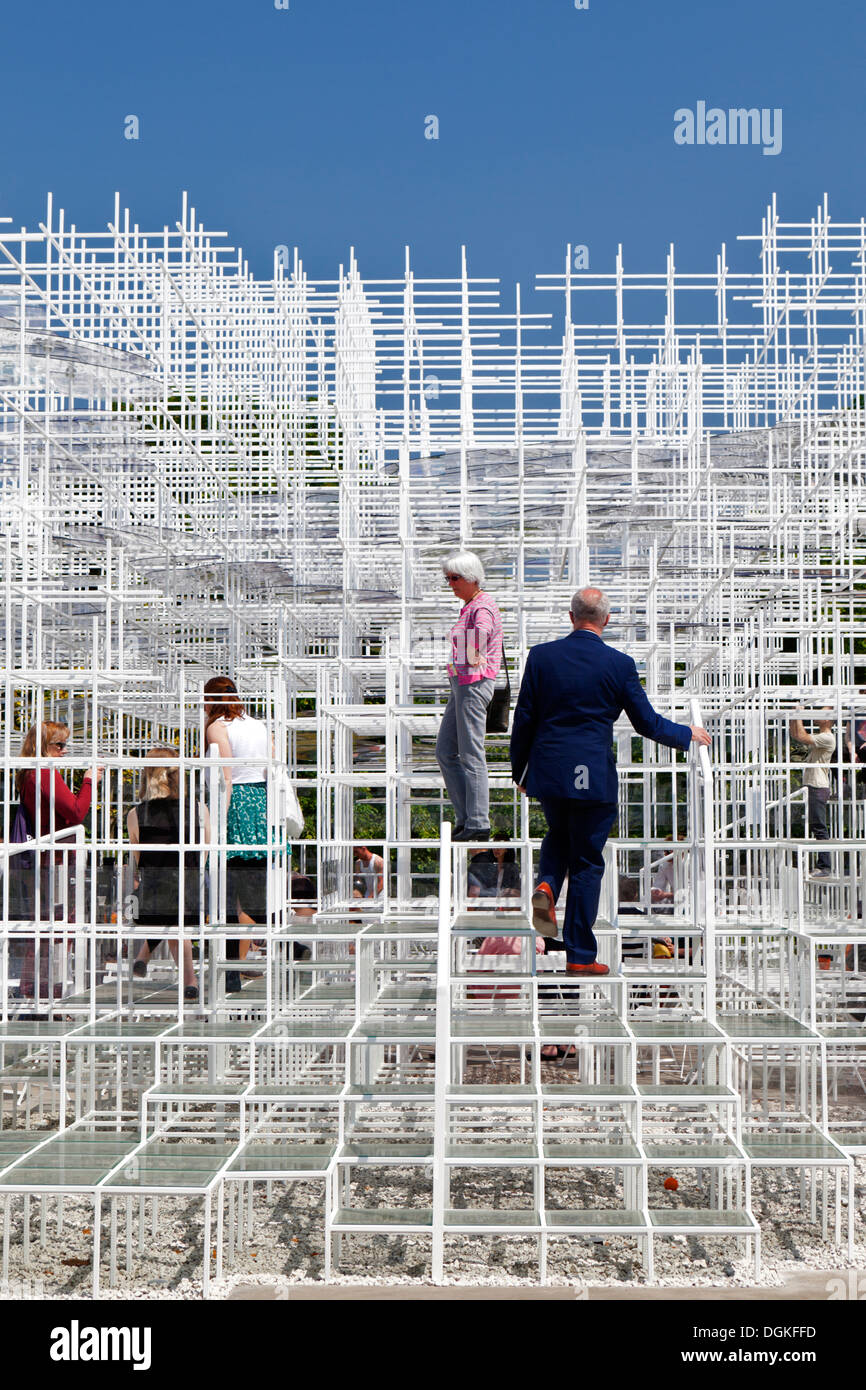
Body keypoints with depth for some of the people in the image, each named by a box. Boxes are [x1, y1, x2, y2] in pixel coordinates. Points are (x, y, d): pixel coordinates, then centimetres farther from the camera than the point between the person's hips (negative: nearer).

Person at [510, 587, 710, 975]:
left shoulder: (540, 656, -2)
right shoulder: (619, 664, -7)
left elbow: (523, 720, 1)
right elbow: (648, 723, -1)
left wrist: (519, 770, 13)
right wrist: (687, 733, 18)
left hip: (546, 772, 3)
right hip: (593, 778, -2)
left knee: (558, 834, 29)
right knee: (587, 863, 7)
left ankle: (547, 885, 0)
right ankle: (580, 955, 11)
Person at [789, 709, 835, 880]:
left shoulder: (827, 738, -12)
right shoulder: (818, 737, 19)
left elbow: (801, 737, -20)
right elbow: (795, 734, 24)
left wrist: (799, 716, -10)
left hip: (818, 788, -10)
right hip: (811, 786, 10)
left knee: (819, 828, -9)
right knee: (815, 828, 12)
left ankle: (824, 867, -8)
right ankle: (822, 865, 17)